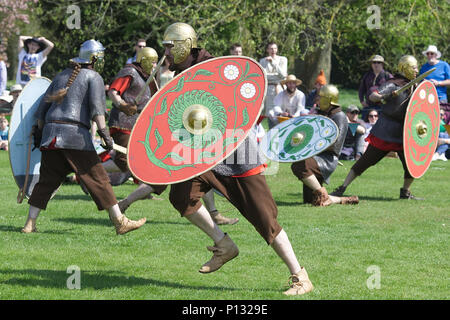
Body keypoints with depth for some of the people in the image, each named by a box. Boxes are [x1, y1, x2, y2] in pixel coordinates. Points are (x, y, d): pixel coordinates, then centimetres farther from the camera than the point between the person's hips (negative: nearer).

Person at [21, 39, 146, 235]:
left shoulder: (62, 75, 24)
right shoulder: (93, 77, 5)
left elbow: (44, 105, 25)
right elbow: (96, 103, -12)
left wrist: (39, 131, 32)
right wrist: (103, 131, -18)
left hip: (50, 132, 6)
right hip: (75, 133, -6)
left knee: (47, 180, 13)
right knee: (98, 178, -5)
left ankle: (30, 224, 9)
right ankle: (120, 222, -5)